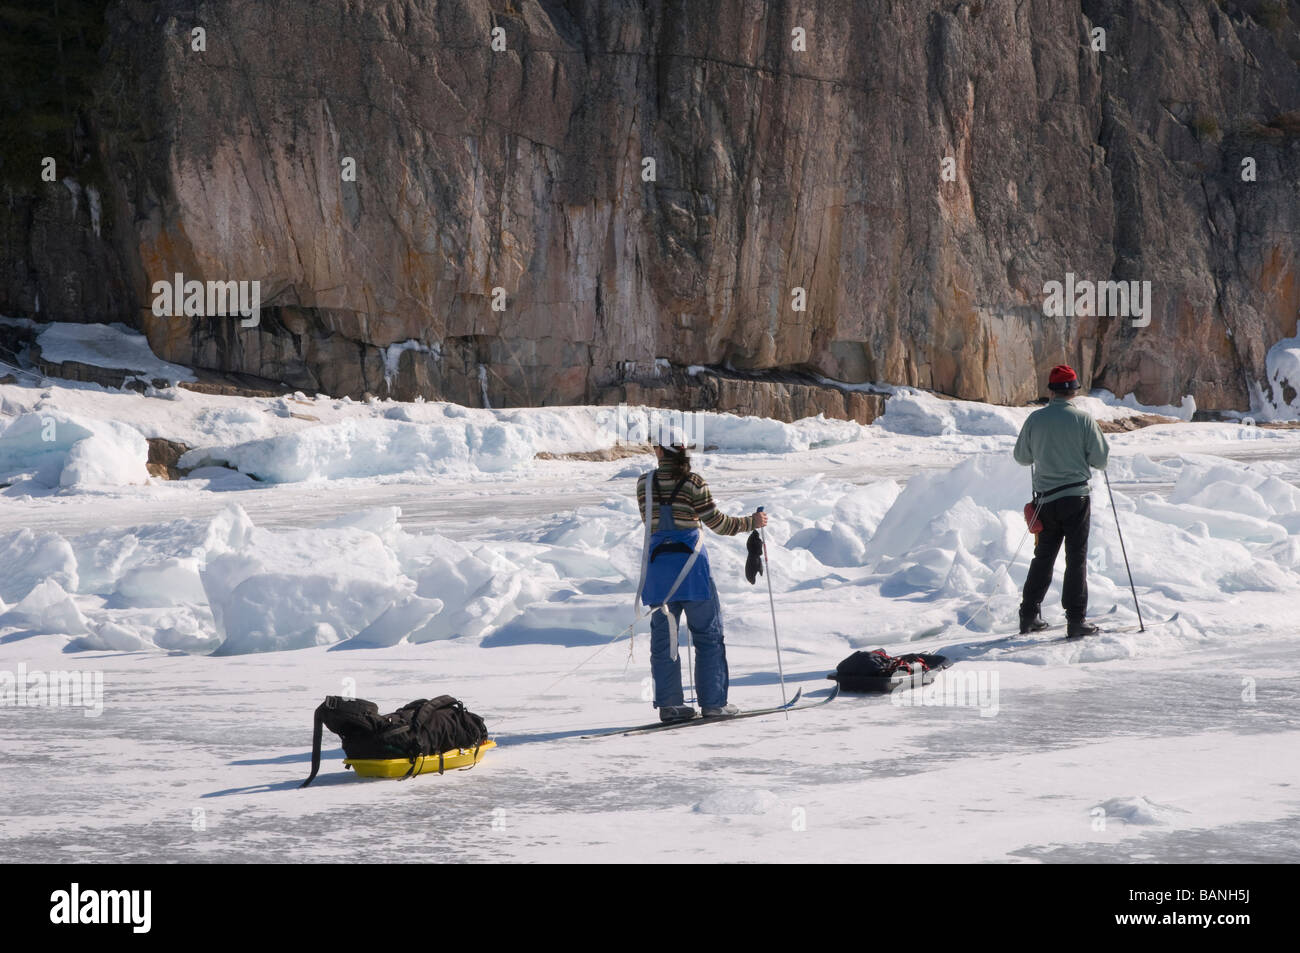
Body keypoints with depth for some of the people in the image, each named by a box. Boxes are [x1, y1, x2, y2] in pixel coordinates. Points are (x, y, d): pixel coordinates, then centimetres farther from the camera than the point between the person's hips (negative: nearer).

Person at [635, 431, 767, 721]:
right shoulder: (692, 482, -9)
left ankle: (669, 704, 5)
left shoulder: (644, 483, 2)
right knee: (708, 635, 6)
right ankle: (713, 702, 4)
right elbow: (717, 523, -7)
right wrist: (752, 522, 7)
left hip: (658, 563, 3)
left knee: (663, 636, 8)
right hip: (691, 566, -3)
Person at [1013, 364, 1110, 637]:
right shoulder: (1083, 419, -10)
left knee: (1043, 556, 15)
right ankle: (1076, 619, -2)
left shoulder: (1035, 419, -1)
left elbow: (1021, 457, 9)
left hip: (1045, 499, 3)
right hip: (1076, 497, -3)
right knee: (1076, 558, 2)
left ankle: (1029, 615, 14)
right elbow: (1101, 459, -7)